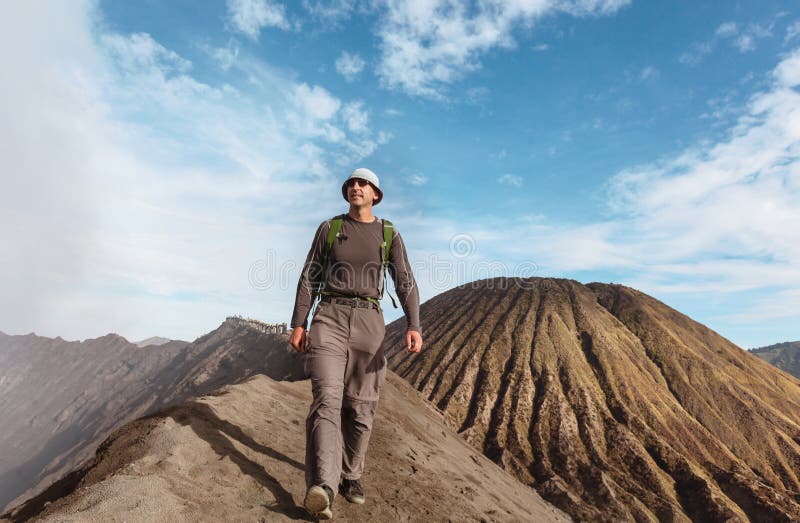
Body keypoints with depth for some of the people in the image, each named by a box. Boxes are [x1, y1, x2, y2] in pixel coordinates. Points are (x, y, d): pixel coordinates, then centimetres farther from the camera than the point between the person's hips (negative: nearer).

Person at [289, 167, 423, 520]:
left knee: (360, 406, 6)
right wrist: (298, 324, -2)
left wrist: (414, 326, -15)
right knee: (327, 398, -19)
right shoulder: (329, 228, 9)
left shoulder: (389, 234, 8)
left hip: (369, 322, 1)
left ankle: (350, 476, 27)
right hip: (330, 318, -1)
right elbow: (309, 279, 7)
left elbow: (405, 284, 1)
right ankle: (323, 490, -30)